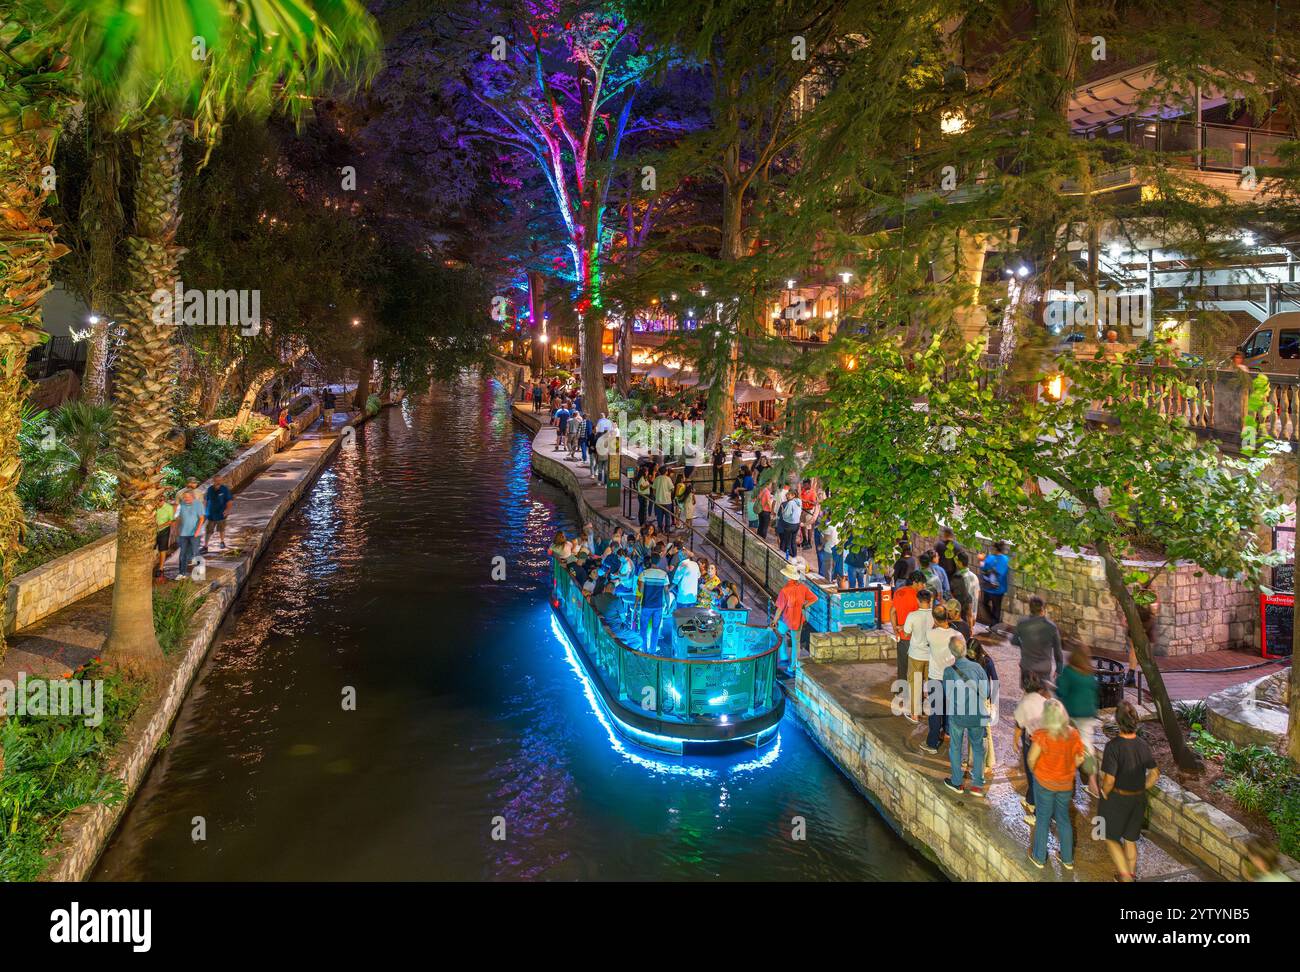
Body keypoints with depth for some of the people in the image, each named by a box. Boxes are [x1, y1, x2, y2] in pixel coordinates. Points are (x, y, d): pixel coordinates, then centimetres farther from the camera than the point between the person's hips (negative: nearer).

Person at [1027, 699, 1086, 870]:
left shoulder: (1042, 734, -24)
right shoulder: (1073, 734, -12)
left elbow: (1032, 758, -20)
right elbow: (1079, 759, -2)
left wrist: (1034, 771, 0)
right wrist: (1067, 771, 12)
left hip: (1044, 782, -3)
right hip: (1065, 784, 3)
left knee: (1043, 819, 14)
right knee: (1064, 819, 20)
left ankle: (1039, 857, 28)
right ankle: (1067, 859, 32)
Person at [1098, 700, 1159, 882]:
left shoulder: (1113, 746, -26)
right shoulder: (1143, 745, -8)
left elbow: (1109, 779, -26)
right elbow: (1155, 773, 3)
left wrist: (1104, 795, -7)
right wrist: (1141, 790, 14)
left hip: (1116, 799, -5)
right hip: (1138, 800, 5)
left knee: (1111, 837, 14)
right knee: (1130, 839, 22)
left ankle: (1125, 876, 6)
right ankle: (1132, 875, 36)